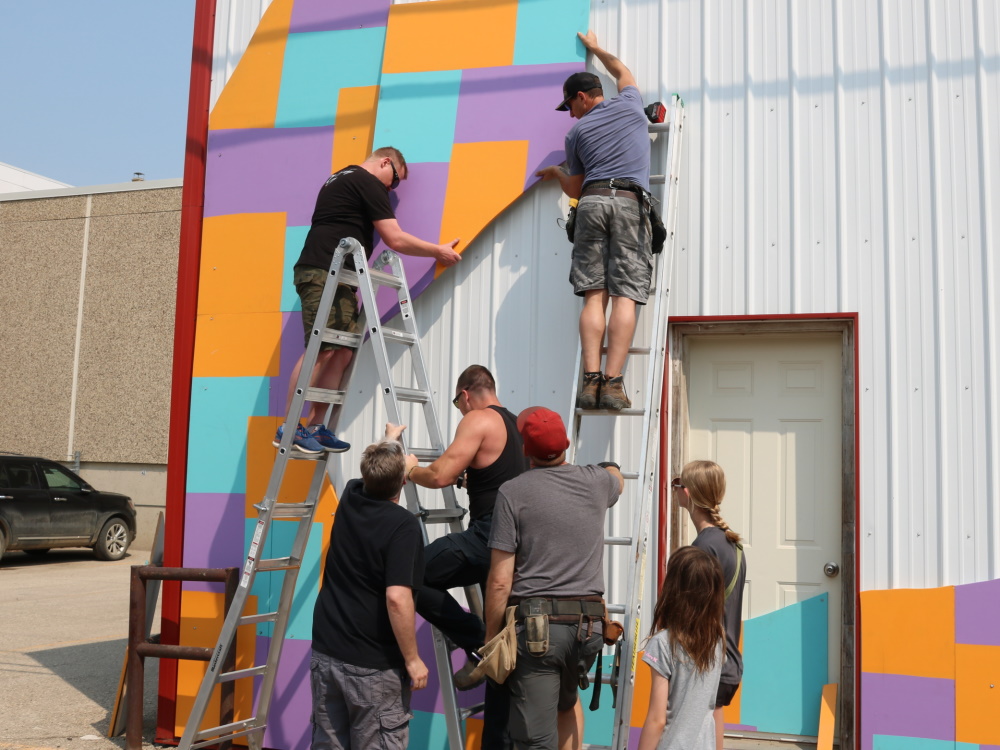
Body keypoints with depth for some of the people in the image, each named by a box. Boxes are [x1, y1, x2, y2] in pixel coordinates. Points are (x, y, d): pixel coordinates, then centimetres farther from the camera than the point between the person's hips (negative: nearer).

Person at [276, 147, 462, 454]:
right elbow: (396, 239, -7)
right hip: (324, 274, -10)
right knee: (322, 350, -15)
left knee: (342, 353, 3)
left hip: (335, 278, 10)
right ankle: (289, 429, -15)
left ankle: (315, 427, 1)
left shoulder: (341, 179, 27)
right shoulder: (369, 183, -3)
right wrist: (438, 251, 5)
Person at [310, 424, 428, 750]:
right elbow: (397, 598, -25)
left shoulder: (349, 499, 3)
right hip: (374, 665, -7)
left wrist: (388, 441, 46)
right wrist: (412, 659, -15)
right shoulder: (403, 525, -18)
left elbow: (372, 475, 28)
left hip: (326, 653, 7)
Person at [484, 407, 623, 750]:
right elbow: (616, 476, 35)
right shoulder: (596, 483, 6)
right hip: (588, 625, 4)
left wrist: (490, 639, 2)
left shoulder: (513, 492, -5)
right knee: (568, 699, 32)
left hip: (535, 625, -4)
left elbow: (500, 582, -8)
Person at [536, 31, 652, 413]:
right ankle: (613, 384, -18)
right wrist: (595, 48, 58)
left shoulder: (577, 132, 15)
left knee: (594, 295, -2)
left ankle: (591, 380, -15)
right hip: (629, 202, 0)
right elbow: (622, 71, 43)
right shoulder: (630, 105, 18)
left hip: (592, 201, 0)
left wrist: (556, 172, 44)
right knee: (625, 295, -9)